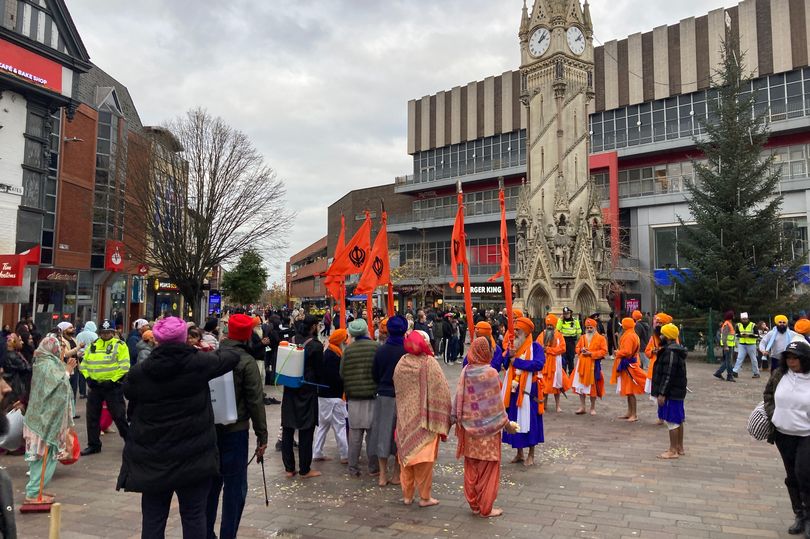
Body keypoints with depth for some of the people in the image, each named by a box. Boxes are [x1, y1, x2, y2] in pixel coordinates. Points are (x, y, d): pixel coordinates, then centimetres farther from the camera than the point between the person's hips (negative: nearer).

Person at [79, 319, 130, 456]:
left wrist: (112, 381, -17)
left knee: (119, 416, -2)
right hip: (94, 386, 6)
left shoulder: (120, 345, -6)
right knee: (92, 416, 10)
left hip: (113, 386, -6)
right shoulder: (93, 346, 11)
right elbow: (84, 364, 16)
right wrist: (88, 378, 1)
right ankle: (93, 445, 24)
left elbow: (124, 367, -12)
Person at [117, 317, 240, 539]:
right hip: (193, 456, -2)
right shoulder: (199, 362, -11)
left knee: (153, 518, 14)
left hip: (152, 458, 2)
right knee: (193, 516, 10)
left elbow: (128, 394, 14)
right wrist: (215, 352, 24)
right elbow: (232, 357, 3)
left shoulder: (140, 370, -5)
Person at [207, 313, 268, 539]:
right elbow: (255, 401, -13)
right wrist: (262, 436, -7)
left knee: (211, 482, 18)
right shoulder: (247, 362, -13)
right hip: (235, 430, -5)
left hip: (210, 428, 6)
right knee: (234, 486, 5)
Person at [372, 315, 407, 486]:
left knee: (383, 433, 10)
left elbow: (374, 374, 4)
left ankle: (383, 475, 15)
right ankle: (396, 475, 18)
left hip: (383, 396, 2)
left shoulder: (380, 350, -4)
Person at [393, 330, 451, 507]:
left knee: (406, 454, 14)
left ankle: (407, 494, 23)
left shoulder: (401, 363, -3)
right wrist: (441, 422, -7)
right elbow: (441, 391, -15)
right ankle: (424, 497, 15)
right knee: (424, 459, 6)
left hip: (405, 417, 4)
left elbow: (397, 390, 7)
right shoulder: (429, 363, -16)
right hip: (425, 419, -4)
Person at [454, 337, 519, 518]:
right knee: (487, 468, 8)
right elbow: (496, 403, -11)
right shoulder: (490, 373, -17)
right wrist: (507, 424, 0)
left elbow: (459, 398, 2)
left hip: (469, 426, 5)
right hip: (488, 427, -5)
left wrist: (457, 419, 14)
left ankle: (473, 504, 25)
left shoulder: (465, 371, -3)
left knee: (471, 467, 15)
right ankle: (485, 508, 16)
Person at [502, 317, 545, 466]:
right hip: (514, 389, 6)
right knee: (515, 421, 10)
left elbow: (538, 364, -24)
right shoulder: (513, 346, 9)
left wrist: (516, 361, -20)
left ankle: (531, 455, 16)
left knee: (529, 420, 2)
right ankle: (519, 453, 24)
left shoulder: (535, 347, -9)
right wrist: (509, 355, -13)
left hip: (528, 389, -6)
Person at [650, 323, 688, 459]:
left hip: (671, 392, -10)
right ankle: (679, 448, 25)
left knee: (672, 420, -4)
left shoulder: (671, 352, -20)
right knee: (678, 420, 15)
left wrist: (662, 393, -21)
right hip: (677, 392, 10)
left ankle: (673, 451, 2)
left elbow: (668, 375, -23)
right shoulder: (675, 349, 13)